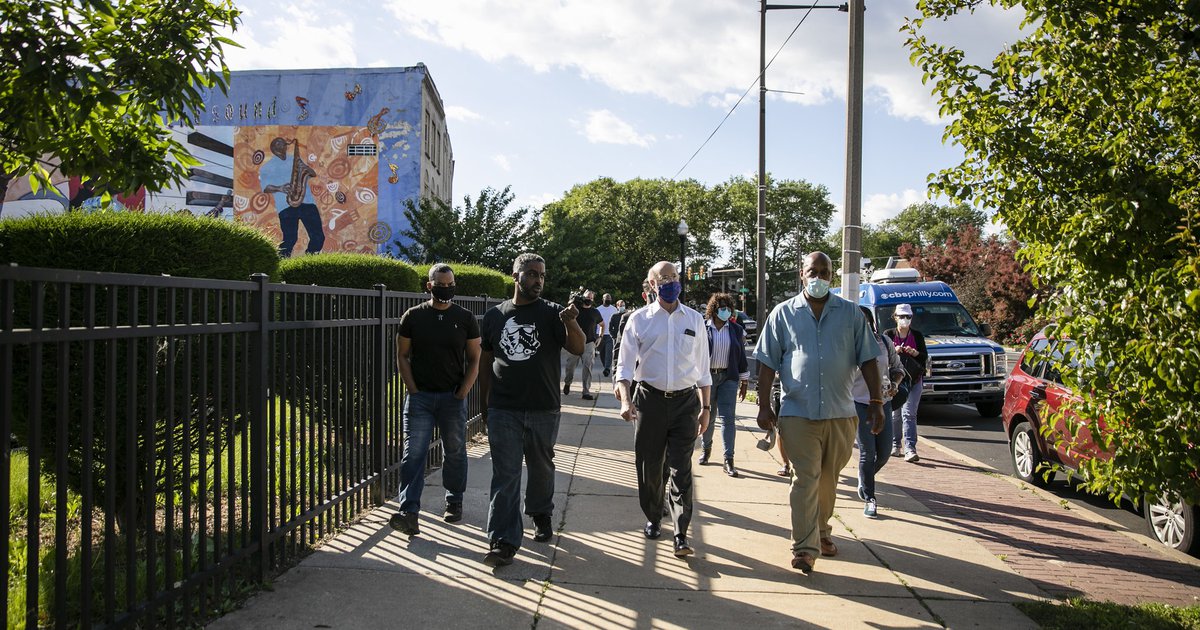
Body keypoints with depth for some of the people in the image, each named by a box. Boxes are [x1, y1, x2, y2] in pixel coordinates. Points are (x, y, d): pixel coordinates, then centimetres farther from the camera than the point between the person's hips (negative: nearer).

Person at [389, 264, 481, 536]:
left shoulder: (466, 319, 3)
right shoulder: (413, 317, 3)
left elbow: (474, 360, 4)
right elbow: (402, 356, 5)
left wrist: (462, 393, -5)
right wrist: (413, 391, -4)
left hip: (454, 397, 1)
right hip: (419, 396, -1)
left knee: (455, 452, 10)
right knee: (413, 453, -8)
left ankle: (454, 503, 26)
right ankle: (409, 513, -10)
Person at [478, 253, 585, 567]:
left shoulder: (552, 313, -1)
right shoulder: (495, 315, 6)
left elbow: (577, 349, -15)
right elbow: (486, 361, 13)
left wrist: (570, 323, -35)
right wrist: (485, 404, 13)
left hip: (544, 409, 0)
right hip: (503, 410, 0)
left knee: (541, 467, 16)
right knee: (505, 474, -2)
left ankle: (541, 516, 39)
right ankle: (504, 542, 0)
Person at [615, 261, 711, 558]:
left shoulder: (694, 319, 8)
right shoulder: (639, 319, 2)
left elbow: (702, 369, 13)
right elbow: (625, 365, 1)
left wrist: (705, 407, 11)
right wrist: (625, 400, -13)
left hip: (685, 401, 0)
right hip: (650, 399, 0)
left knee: (681, 469, -3)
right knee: (648, 465, 9)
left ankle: (681, 535, -1)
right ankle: (653, 518, 30)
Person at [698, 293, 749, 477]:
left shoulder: (736, 330, 8)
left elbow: (741, 356, 10)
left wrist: (744, 381, 8)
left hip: (728, 378, 1)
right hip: (707, 377, -1)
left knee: (728, 418, -4)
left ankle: (729, 460, -3)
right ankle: (706, 448, 33)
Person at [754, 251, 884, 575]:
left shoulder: (851, 314, 6)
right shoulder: (784, 313, 3)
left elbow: (867, 360, 7)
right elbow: (767, 363, 2)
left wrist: (876, 402, 0)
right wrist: (764, 405, -4)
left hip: (841, 413, 2)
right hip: (798, 413, -2)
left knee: (828, 479, 15)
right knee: (805, 479, -5)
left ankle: (821, 531, 35)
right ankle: (804, 548, -3)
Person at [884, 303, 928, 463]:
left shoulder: (917, 335, 7)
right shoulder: (889, 334, 5)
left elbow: (925, 357, 4)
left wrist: (915, 353, -16)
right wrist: (893, 351, -20)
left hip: (913, 379, -1)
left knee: (909, 414, -11)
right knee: (895, 414, 8)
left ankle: (910, 450, -18)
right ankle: (895, 445, 23)